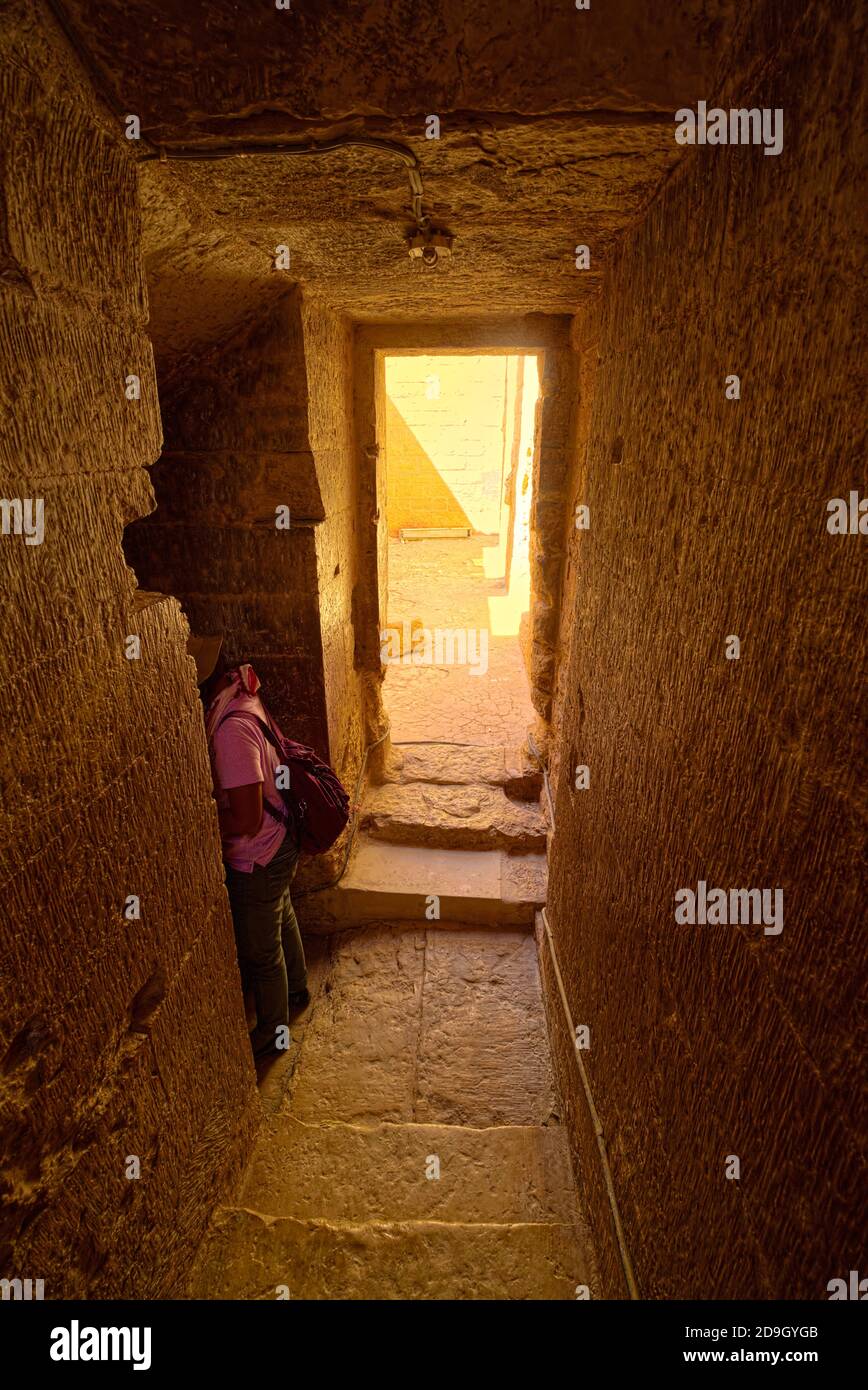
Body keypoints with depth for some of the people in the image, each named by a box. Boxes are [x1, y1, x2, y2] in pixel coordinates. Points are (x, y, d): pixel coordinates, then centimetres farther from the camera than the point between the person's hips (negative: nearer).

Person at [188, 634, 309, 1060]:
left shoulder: (231, 728, -35)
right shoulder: (238, 692, -6)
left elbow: (246, 820, -32)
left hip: (257, 856, -9)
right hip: (278, 844, 9)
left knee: (259, 950, 15)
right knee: (281, 921, 30)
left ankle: (272, 1030, 41)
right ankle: (296, 991, 55)